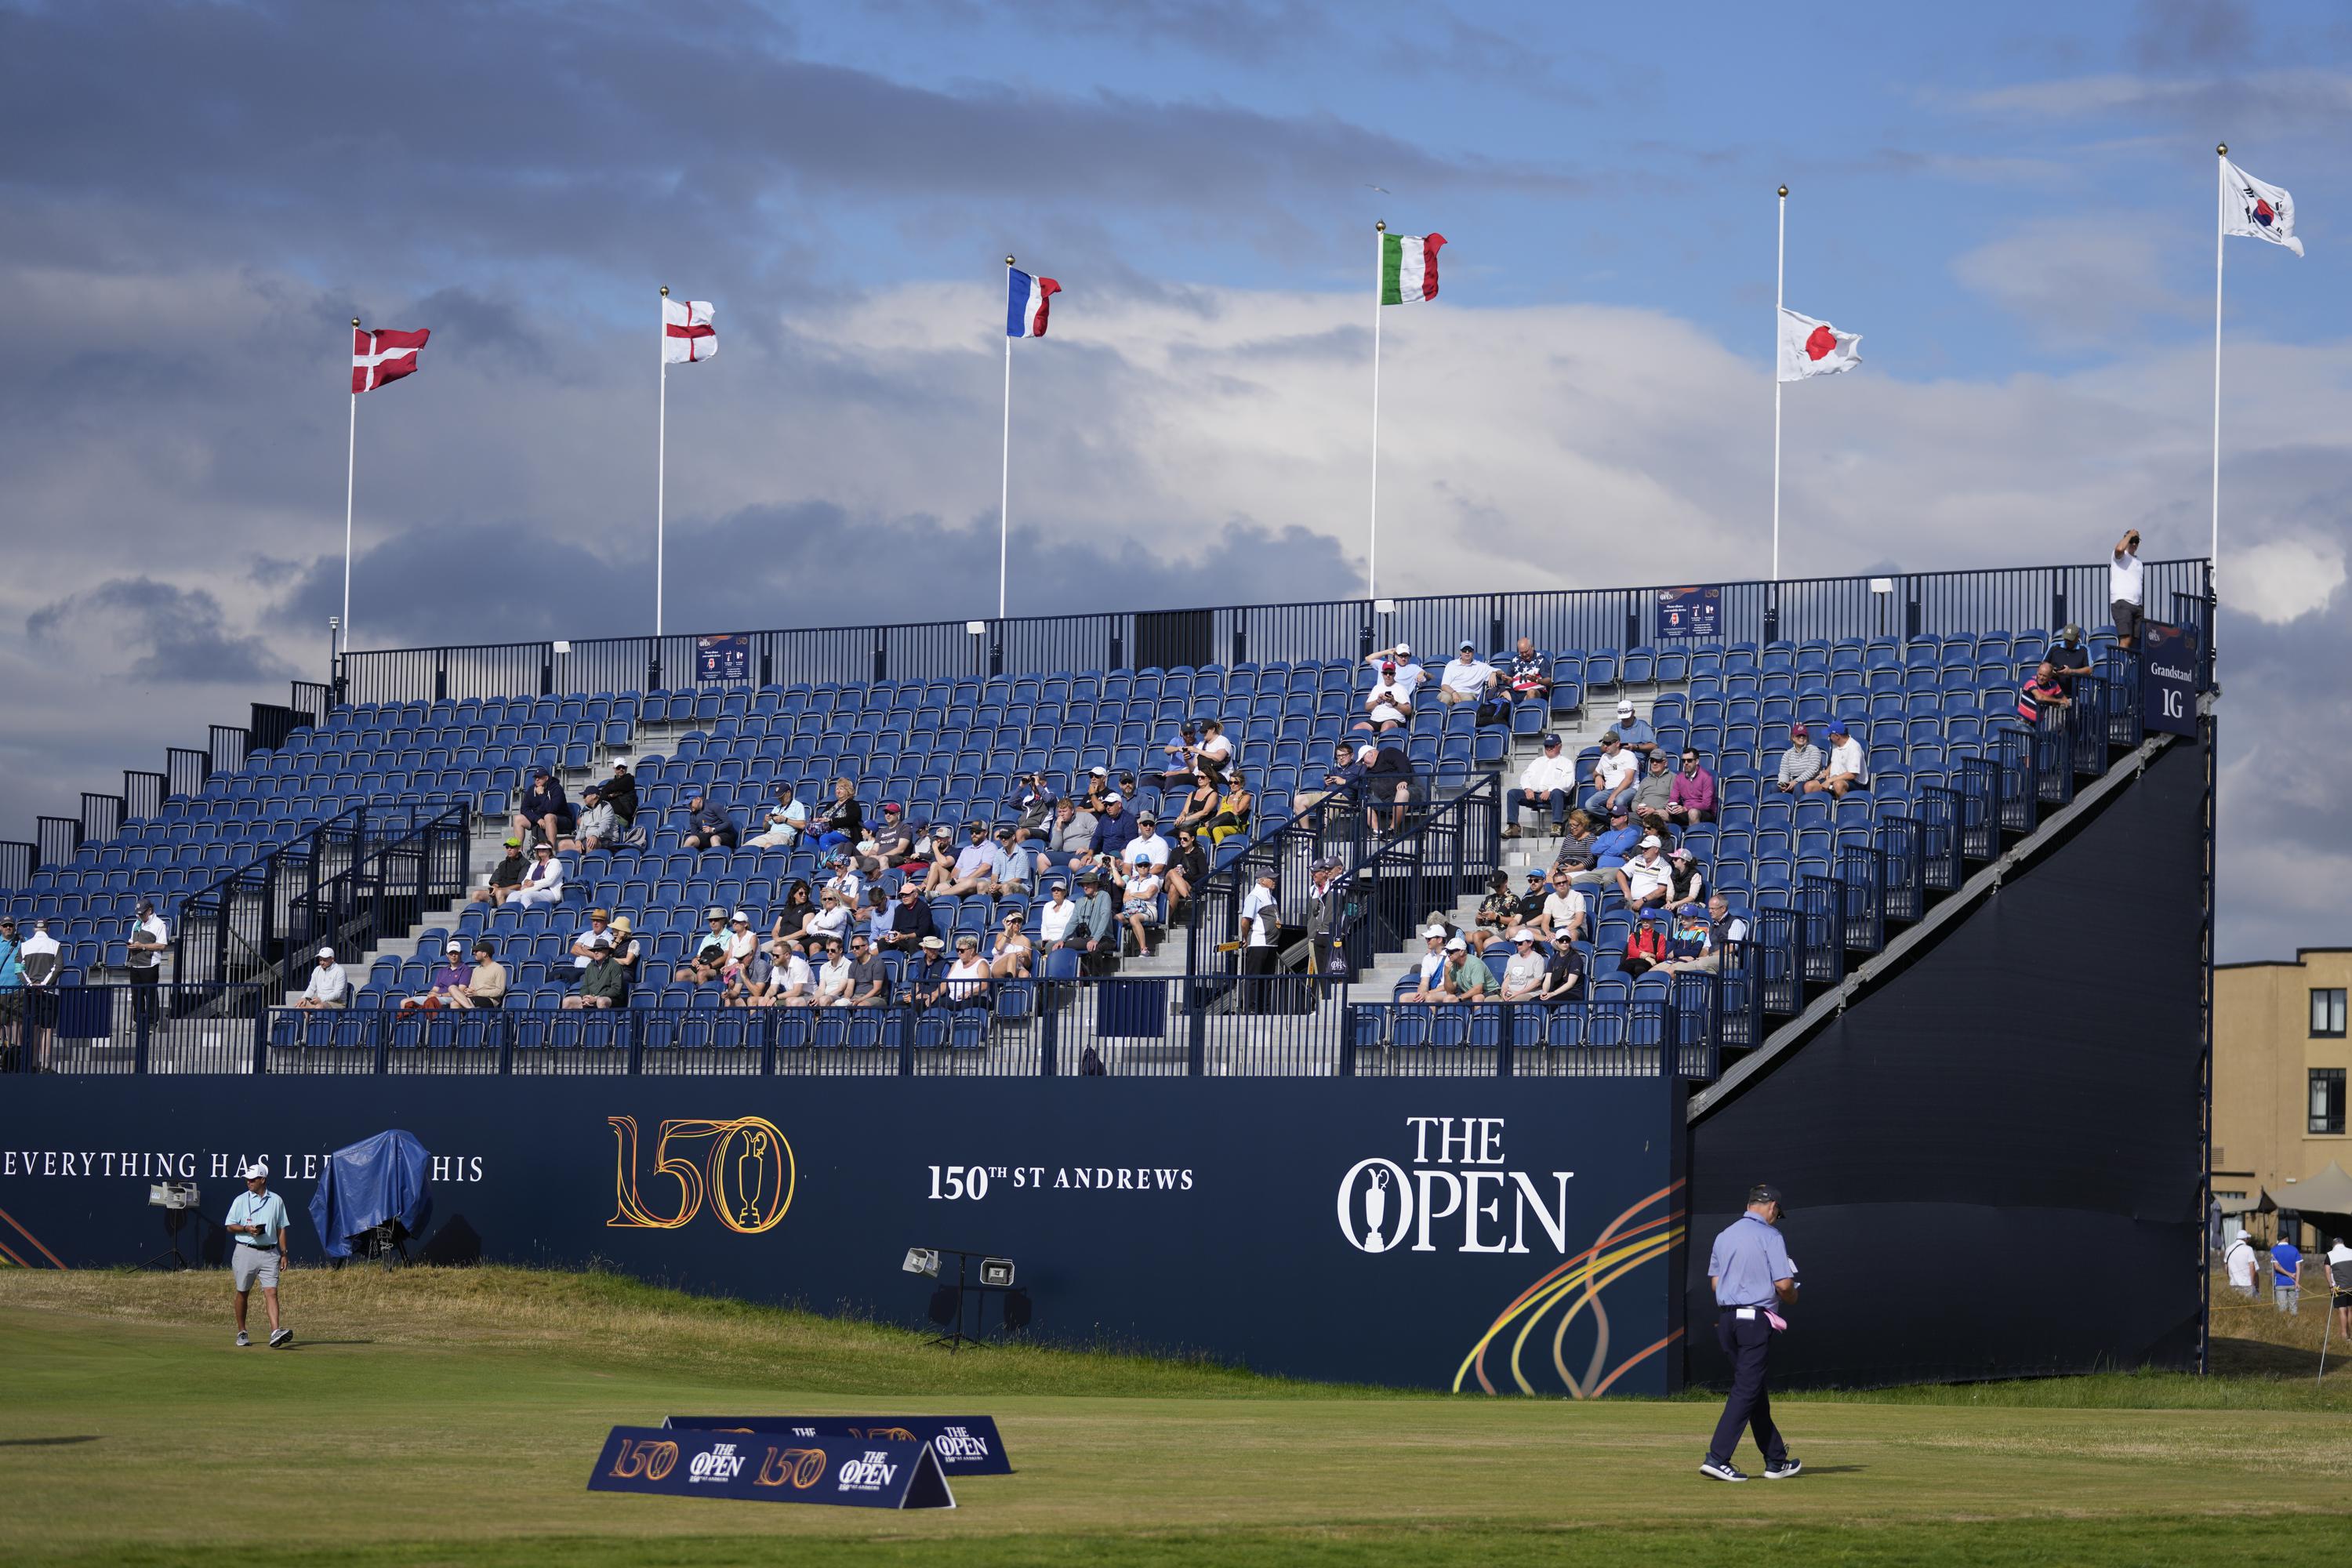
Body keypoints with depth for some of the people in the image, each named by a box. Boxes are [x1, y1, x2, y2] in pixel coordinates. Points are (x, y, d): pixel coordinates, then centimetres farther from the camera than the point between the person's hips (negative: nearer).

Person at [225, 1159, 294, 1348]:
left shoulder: (276, 1201, 9)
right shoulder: (241, 1200, 4)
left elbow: (281, 1229, 13)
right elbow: (229, 1226, 4)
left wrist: (284, 1253, 8)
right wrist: (246, 1229, -15)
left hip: (269, 1253, 0)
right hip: (246, 1252, 0)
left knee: (271, 1292, -12)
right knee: (242, 1293, 7)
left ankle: (276, 1332, -24)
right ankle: (241, 1333, 20)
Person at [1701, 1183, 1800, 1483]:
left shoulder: (1725, 1235, 13)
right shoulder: (1770, 1236, -8)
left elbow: (1715, 1281, 17)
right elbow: (1784, 1284, -14)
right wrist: (1792, 1297, 8)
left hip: (1725, 1320, 7)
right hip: (1755, 1321, -7)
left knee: (1756, 1391, 14)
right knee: (1747, 1391, -7)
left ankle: (1777, 1461, 20)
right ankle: (1717, 1458, -16)